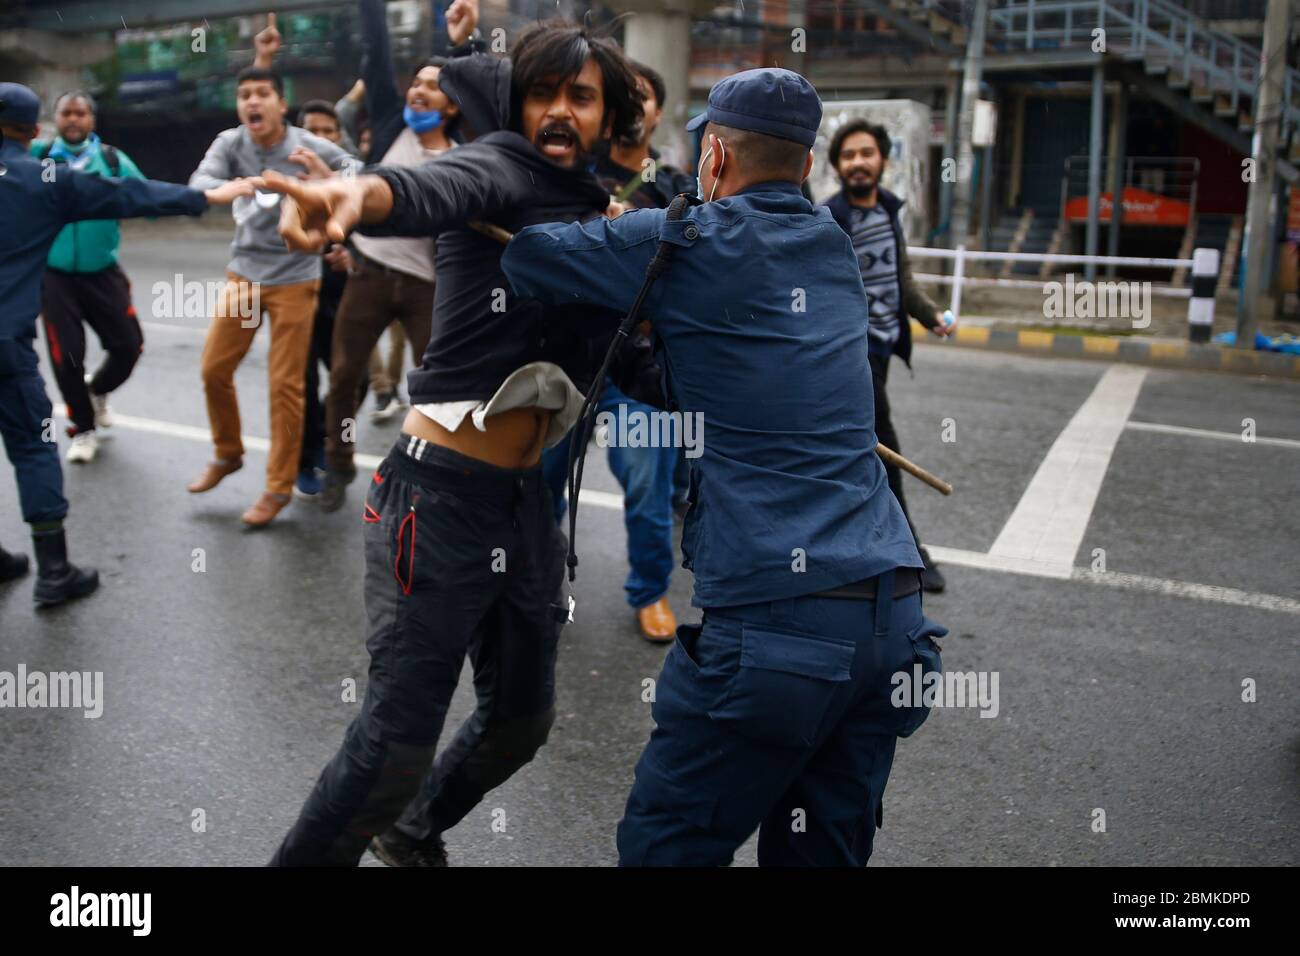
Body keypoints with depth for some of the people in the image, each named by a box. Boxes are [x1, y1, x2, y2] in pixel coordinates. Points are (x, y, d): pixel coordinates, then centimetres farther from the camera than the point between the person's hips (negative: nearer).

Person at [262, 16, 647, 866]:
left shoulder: (598, 213, 15)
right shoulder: (500, 166, -6)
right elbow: (438, 188, -32)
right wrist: (362, 192, -53)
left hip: (530, 499, 8)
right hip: (443, 493, -7)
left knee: (523, 719, 19)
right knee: (398, 737, -7)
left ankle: (413, 835, 45)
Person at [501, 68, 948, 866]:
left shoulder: (685, 242, -3)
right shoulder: (833, 245, 17)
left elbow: (526, 258, 0)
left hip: (776, 620, -7)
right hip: (893, 617, 7)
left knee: (664, 845, 9)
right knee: (821, 851, 17)